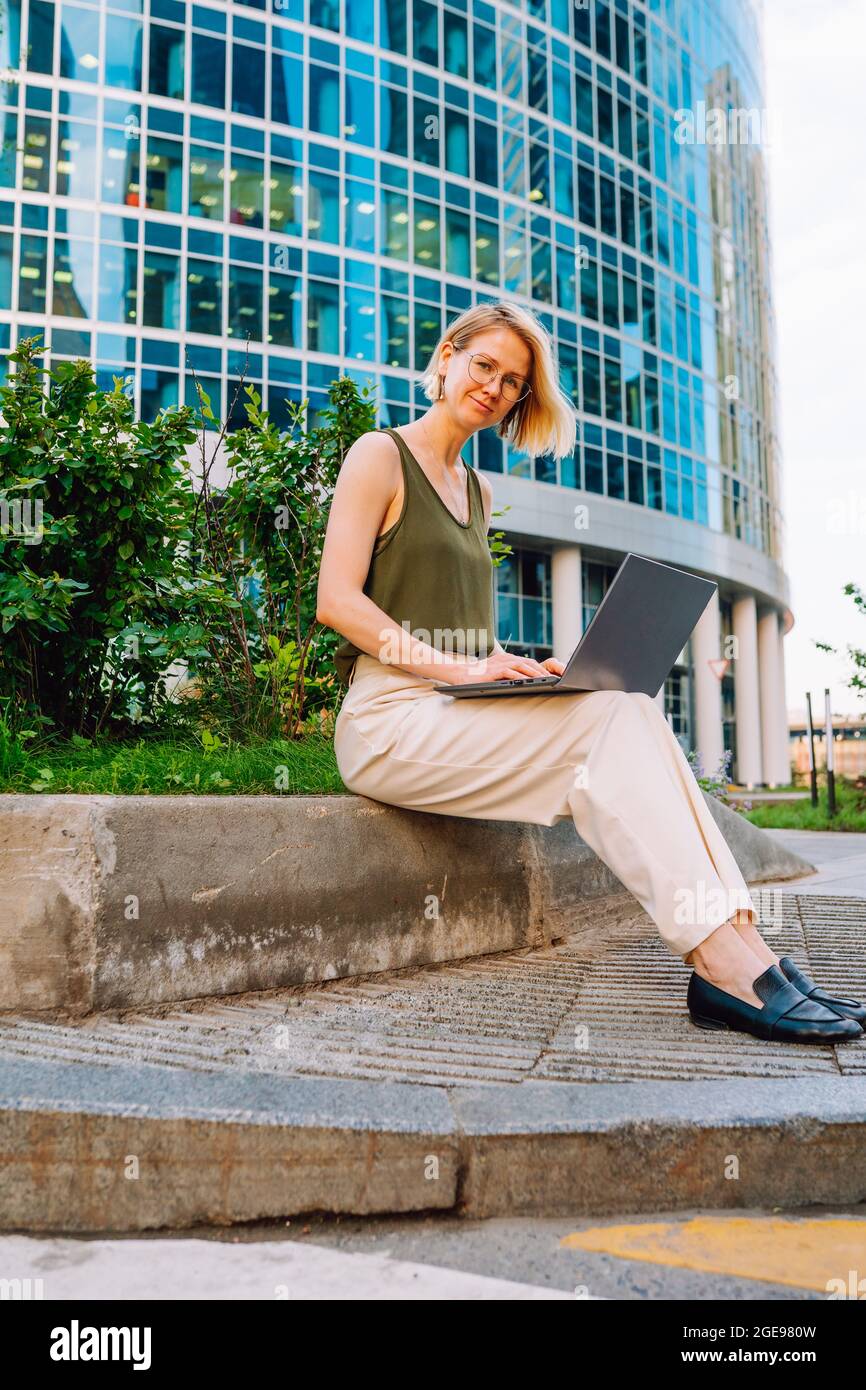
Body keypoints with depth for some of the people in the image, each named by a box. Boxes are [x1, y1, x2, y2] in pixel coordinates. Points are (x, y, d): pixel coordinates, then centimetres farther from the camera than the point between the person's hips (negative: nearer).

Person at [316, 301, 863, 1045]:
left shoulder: (477, 491, 25)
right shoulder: (381, 456, 3)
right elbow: (337, 601, -10)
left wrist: (516, 667, 2)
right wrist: (454, 667, -19)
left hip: (457, 712, 6)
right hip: (390, 718, -6)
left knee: (632, 714, -20)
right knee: (613, 717, -25)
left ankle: (737, 946, -29)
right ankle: (726, 960, -28)